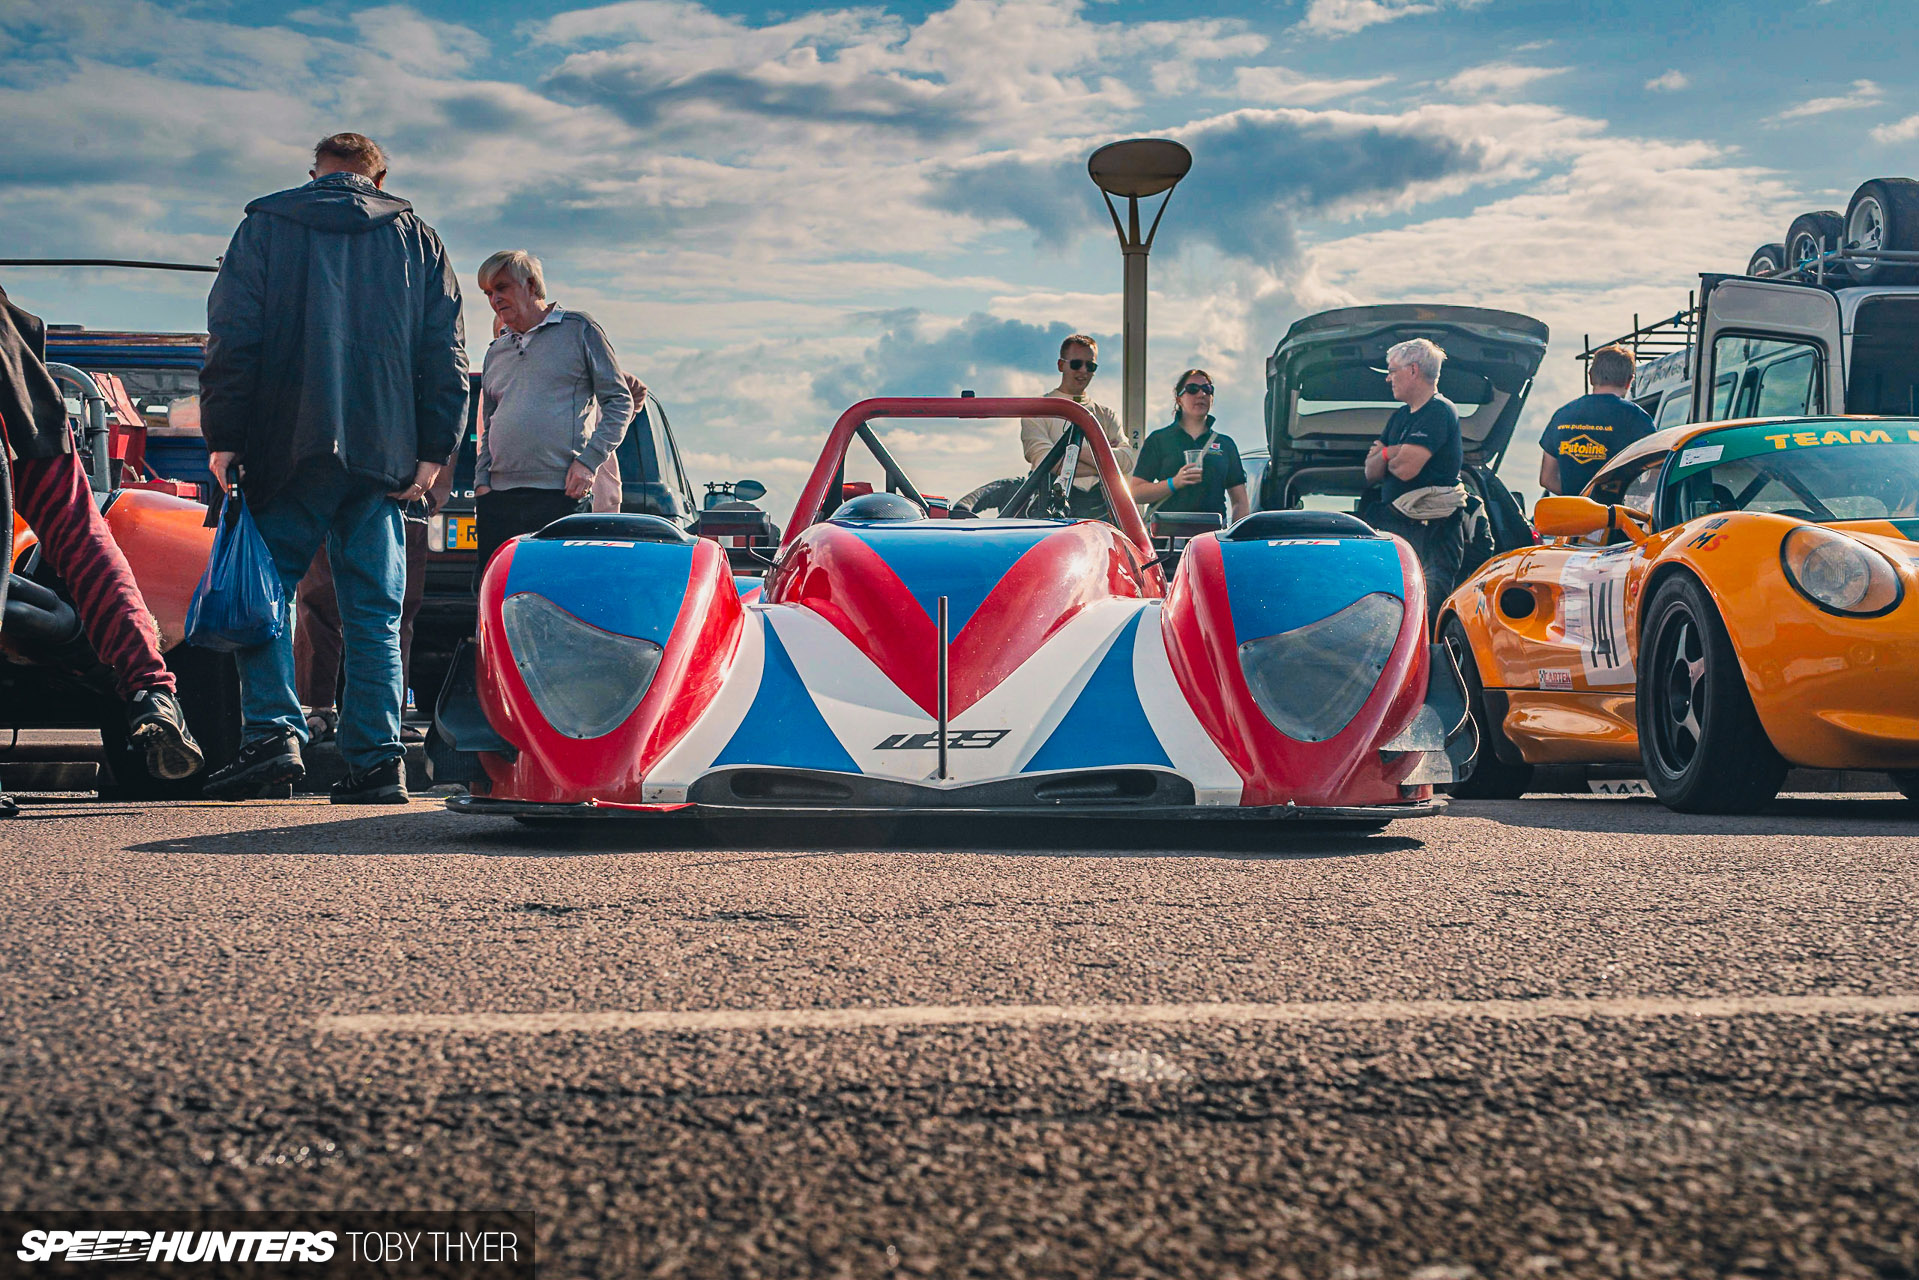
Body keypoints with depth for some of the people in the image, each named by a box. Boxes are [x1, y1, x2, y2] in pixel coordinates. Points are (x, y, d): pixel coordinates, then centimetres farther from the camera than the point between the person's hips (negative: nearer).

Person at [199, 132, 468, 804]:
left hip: (288, 446, -2)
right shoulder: (416, 239, 14)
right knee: (374, 610, 4)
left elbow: (232, 338, 0)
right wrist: (433, 450, 5)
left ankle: (274, 730, -9)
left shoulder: (264, 227, 8)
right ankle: (376, 761, 0)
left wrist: (222, 436, -1)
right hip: (385, 456, 2)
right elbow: (445, 354, 6)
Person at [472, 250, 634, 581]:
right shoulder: (496, 352, 22)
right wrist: (481, 480, 12)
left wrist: (588, 461, -9)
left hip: (562, 495, -5)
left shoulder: (579, 330, 6)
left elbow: (620, 401, 3)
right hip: (499, 497, 6)